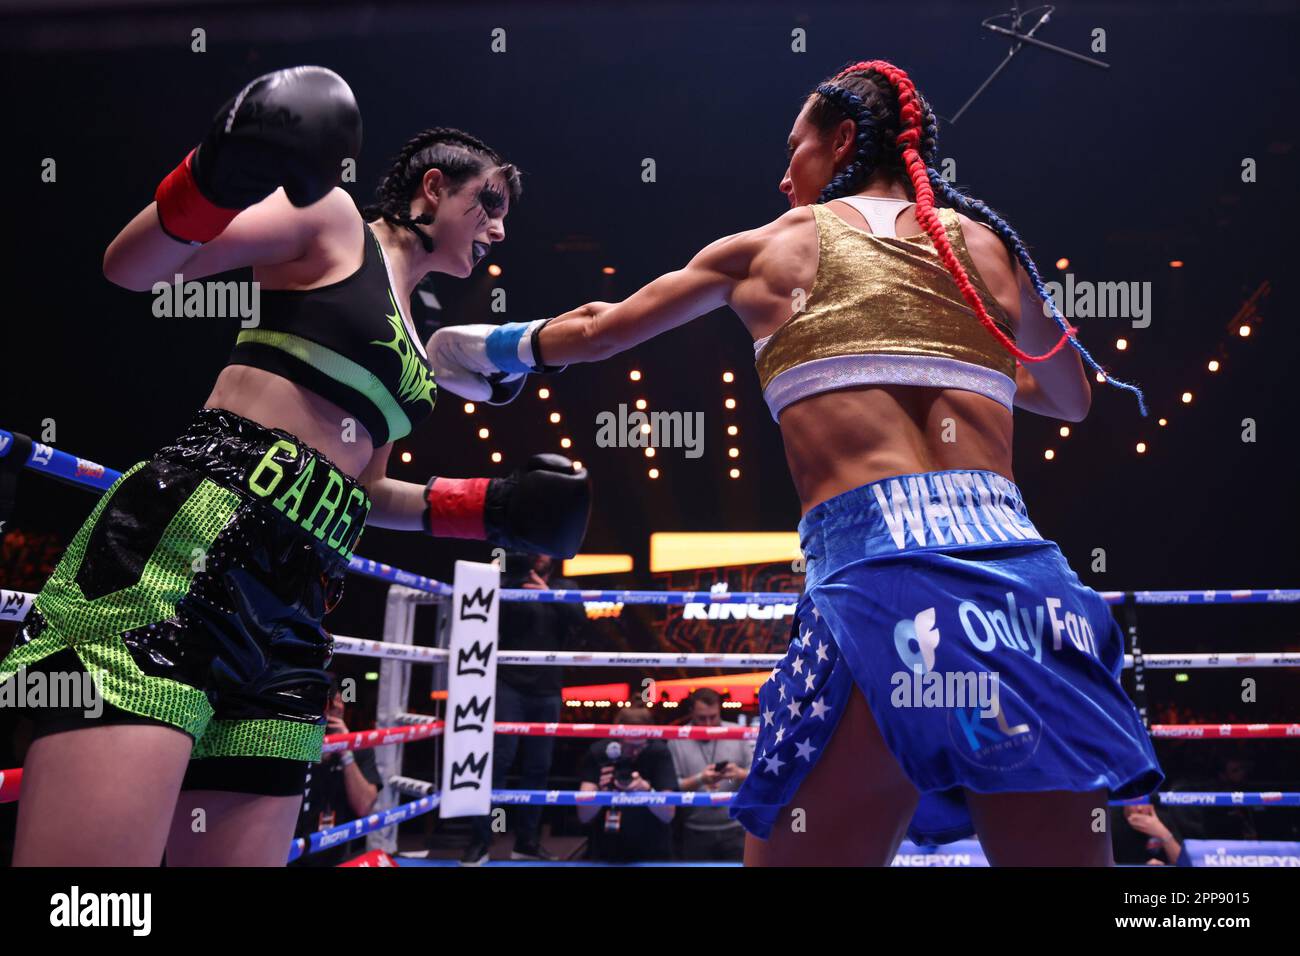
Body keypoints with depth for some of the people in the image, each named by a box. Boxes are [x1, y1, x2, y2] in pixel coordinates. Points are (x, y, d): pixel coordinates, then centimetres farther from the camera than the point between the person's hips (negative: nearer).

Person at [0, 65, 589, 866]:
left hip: (291, 610, 9)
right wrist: (216, 179, -22)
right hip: (185, 543, -9)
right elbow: (131, 267, -2)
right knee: (91, 881, -21)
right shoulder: (333, 217, 8)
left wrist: (489, 508, 22)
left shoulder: (414, 338, 30)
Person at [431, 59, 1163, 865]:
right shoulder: (988, 244, 21)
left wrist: (488, 346, 48)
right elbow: (1073, 399, 36)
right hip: (1019, 575, 3)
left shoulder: (769, 247, 17)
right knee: (1061, 854, 9)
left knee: (794, 849, 7)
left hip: (883, 575, -2)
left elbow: (598, 330, 30)